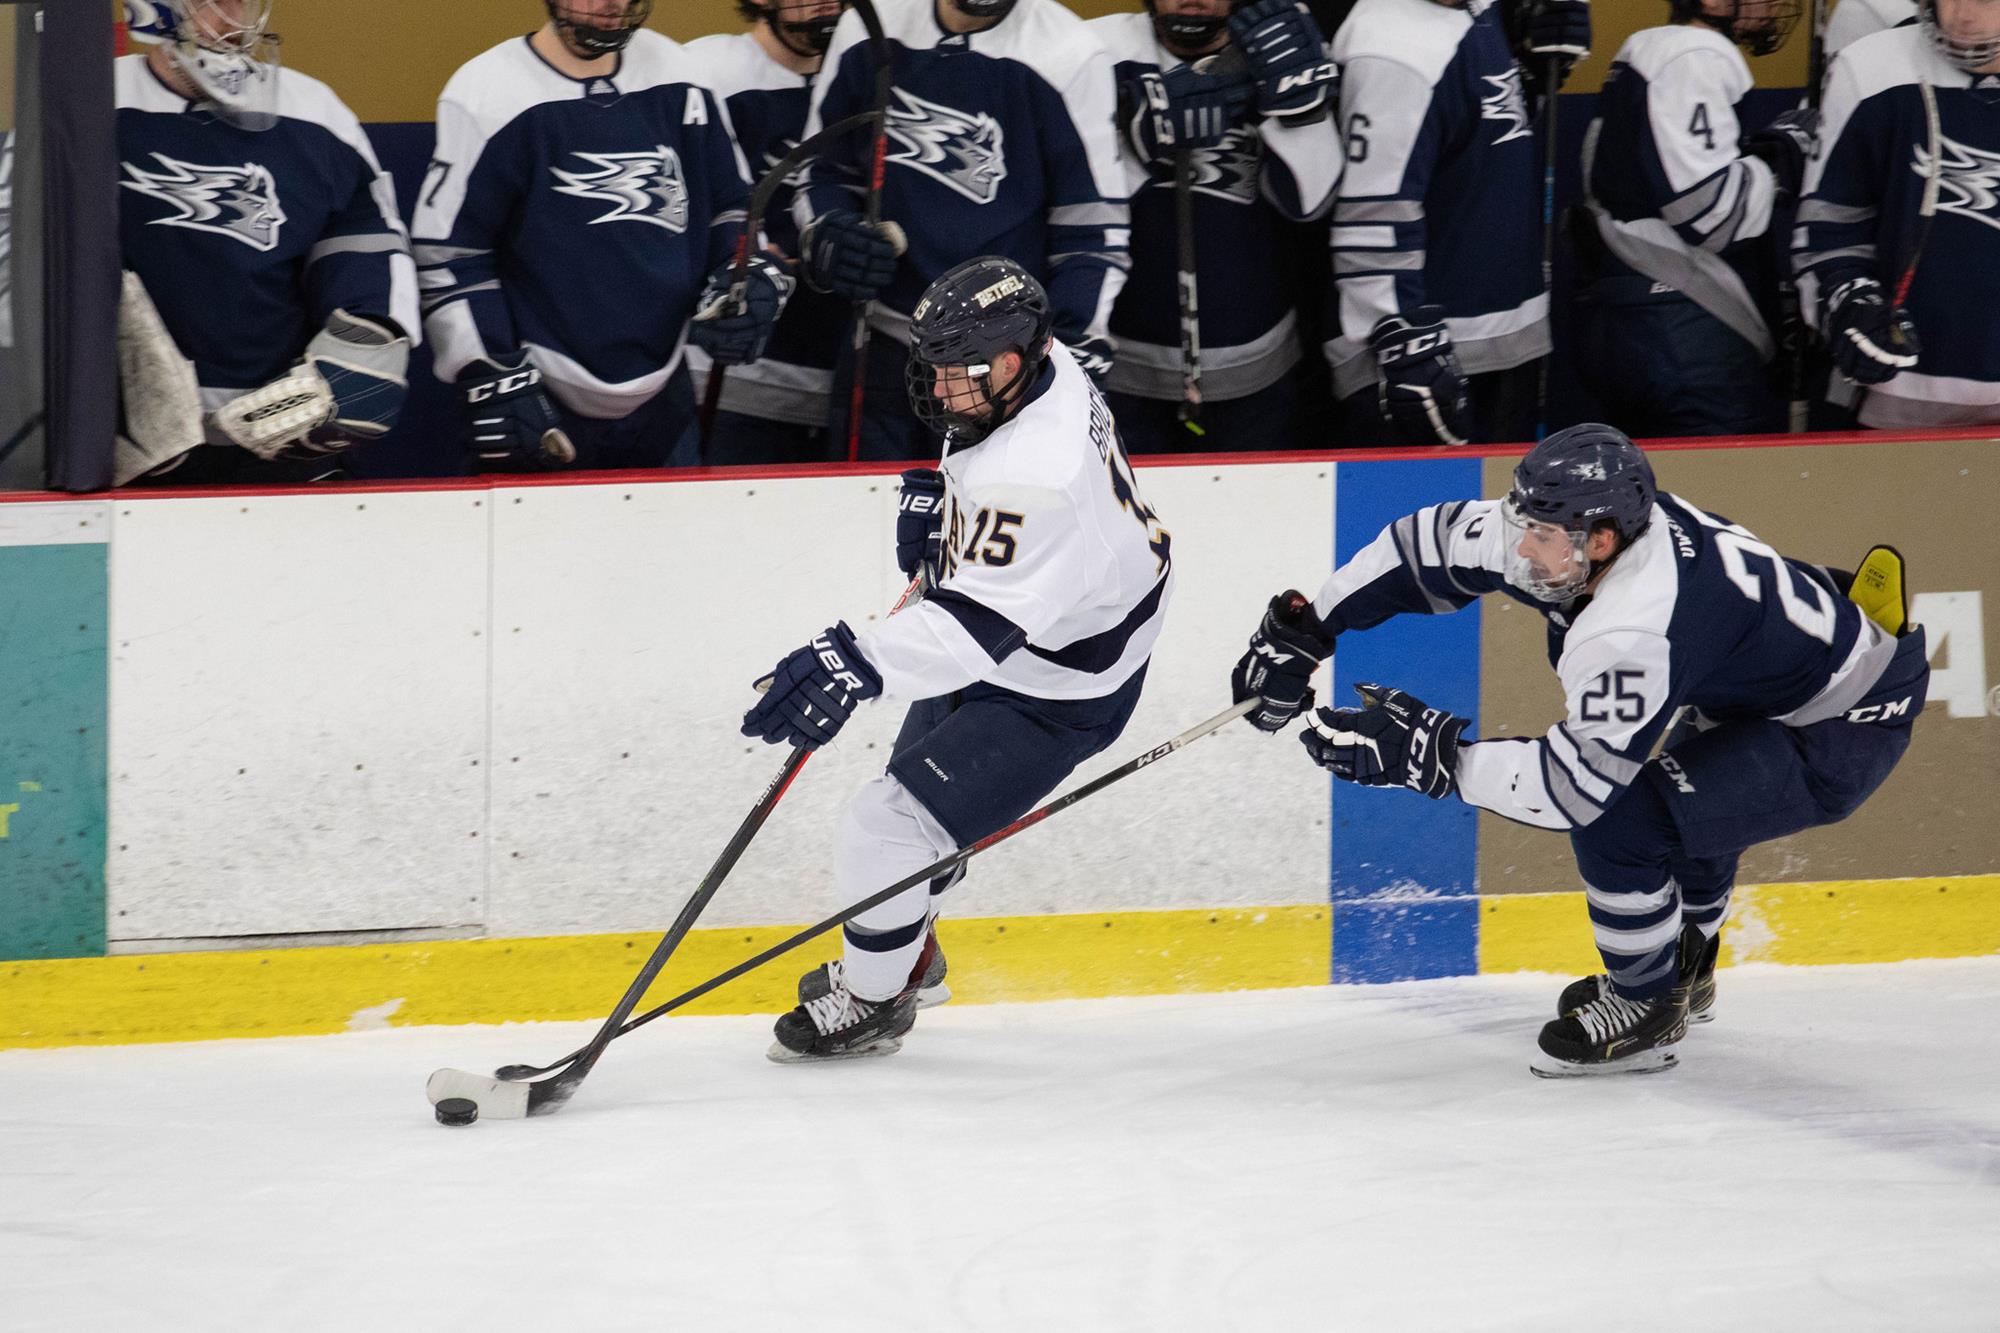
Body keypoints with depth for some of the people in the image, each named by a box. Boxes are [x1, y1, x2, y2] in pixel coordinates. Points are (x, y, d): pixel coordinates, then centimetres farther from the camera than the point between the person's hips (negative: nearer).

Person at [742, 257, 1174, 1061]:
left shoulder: (1036, 474, -40)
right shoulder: (1041, 370, -10)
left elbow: (982, 625, -48)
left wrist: (859, 663, -60)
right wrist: (936, 497, 1)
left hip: (1051, 695, -10)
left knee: (887, 829, -9)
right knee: (916, 778, 28)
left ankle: (871, 1003, 17)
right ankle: (908, 958, 54)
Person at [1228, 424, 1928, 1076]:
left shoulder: (1637, 634, -34)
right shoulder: (1564, 527, -10)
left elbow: (1572, 786, -31)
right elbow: (1433, 543, 2)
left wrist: (1426, 754, -30)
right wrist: (1300, 630, 1)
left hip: (1844, 727, -10)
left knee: (1618, 819, -17)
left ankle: (1647, 1007, 5)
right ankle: (1685, 973, 47)